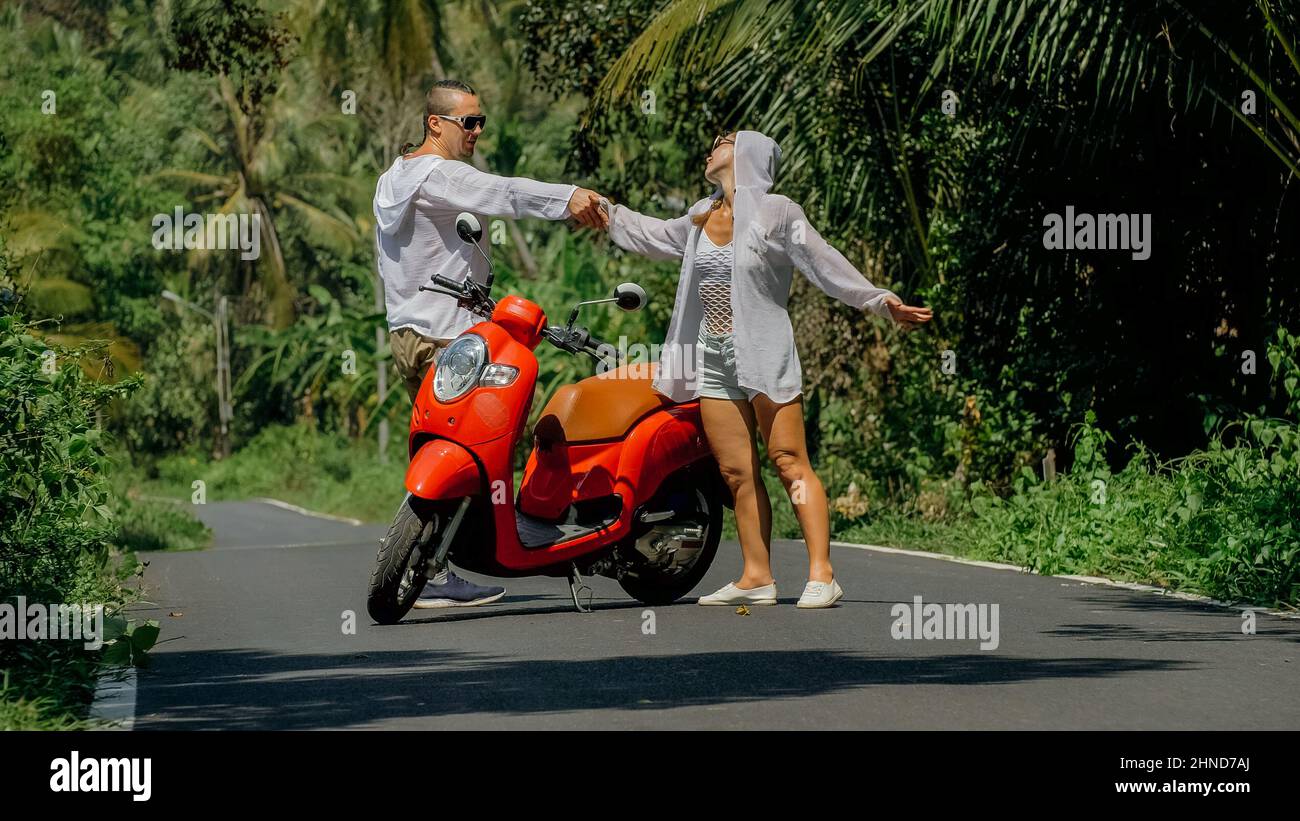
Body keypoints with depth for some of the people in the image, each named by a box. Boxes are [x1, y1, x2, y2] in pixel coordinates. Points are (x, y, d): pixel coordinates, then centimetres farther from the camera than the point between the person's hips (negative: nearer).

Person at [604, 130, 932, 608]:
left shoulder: (775, 212, -4)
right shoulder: (701, 218, 15)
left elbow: (826, 266, -7)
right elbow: (653, 237, 33)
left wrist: (881, 302, -15)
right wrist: (607, 213, 36)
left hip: (764, 353, -6)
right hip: (713, 357, 6)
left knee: (789, 462, -12)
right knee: (736, 471, 2)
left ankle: (821, 574, -17)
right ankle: (756, 578, 6)